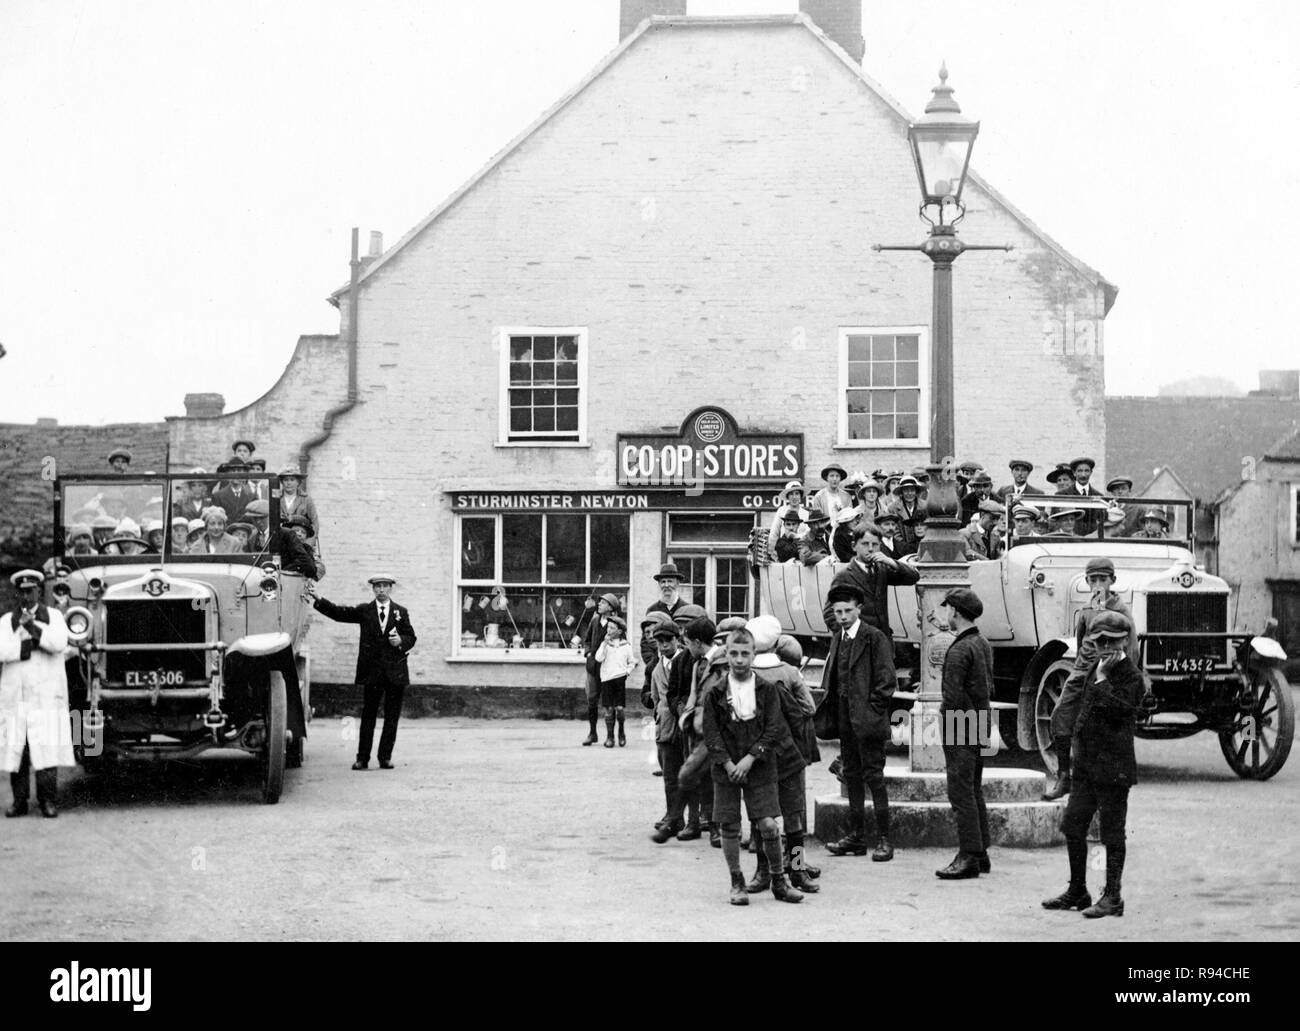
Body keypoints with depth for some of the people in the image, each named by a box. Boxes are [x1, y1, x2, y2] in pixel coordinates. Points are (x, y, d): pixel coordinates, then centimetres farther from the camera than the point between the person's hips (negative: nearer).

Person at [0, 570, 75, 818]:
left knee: (46, 748, -8)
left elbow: (59, 643, -9)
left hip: (46, 693, -1)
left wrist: (32, 627, -17)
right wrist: (31, 644, -11)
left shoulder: (53, 616, 9)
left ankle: (48, 801, -5)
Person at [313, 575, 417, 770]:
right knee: (368, 715, 0)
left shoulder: (401, 612, 9)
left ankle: (385, 757, 10)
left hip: (395, 671, 1)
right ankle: (362, 758, 1)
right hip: (372, 671, -1)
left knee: (392, 717, 3)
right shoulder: (364, 611, 7)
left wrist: (401, 641, -12)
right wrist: (317, 600, -13)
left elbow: (411, 638, 10)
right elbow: (338, 613, -1)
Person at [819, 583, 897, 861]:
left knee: (873, 775, -6)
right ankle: (856, 837, 17)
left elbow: (885, 680, -11)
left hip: (867, 720, -7)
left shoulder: (875, 638, -8)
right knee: (851, 775, 11)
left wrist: (872, 711, -14)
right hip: (844, 720, 7)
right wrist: (829, 704, 11)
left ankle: (883, 840, -3)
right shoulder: (837, 639, 14)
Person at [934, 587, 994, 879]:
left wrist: (944, 714, -7)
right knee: (974, 791, 15)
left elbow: (953, 695, -22)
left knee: (961, 792, -6)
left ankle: (969, 857, -6)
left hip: (961, 727, -9)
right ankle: (981, 852, 19)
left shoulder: (959, 650, -19)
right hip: (981, 724, 9)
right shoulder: (983, 644, 11)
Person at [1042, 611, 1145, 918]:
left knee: (1112, 833, -2)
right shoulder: (1094, 670, 14)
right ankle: (1077, 892, 22)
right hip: (1087, 766, 8)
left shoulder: (1131, 677, -10)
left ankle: (1112, 898, 4)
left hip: (1113, 767, -8)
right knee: (1072, 826, 11)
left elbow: (1116, 711, -25)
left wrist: (1102, 679, -21)